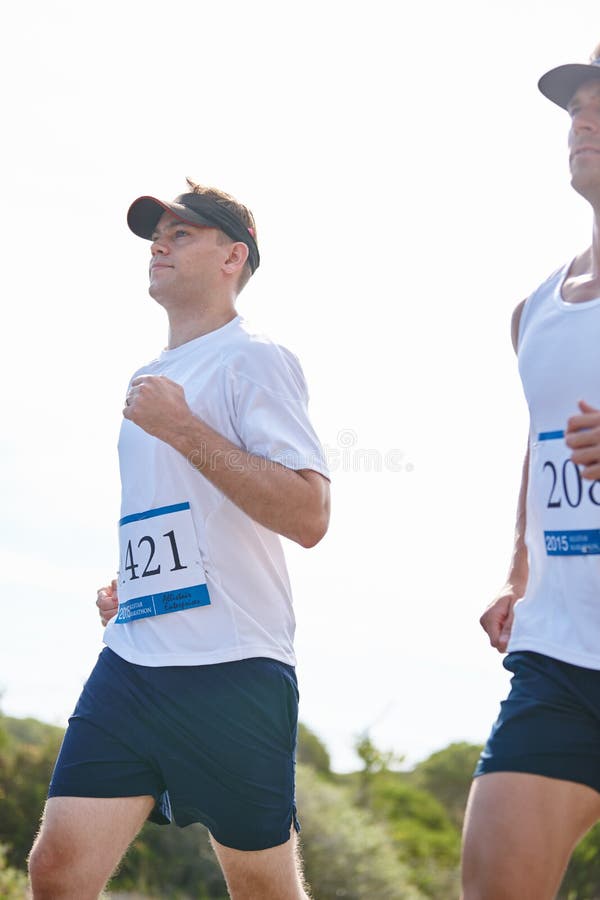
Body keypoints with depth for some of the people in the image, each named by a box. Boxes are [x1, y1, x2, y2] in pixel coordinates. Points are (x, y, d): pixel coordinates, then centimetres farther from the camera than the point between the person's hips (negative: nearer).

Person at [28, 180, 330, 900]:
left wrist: (184, 429, -16)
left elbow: (309, 516, -16)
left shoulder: (252, 360, -3)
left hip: (231, 670, -7)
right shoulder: (149, 379, 21)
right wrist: (128, 585, 14)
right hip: (129, 661, 7)